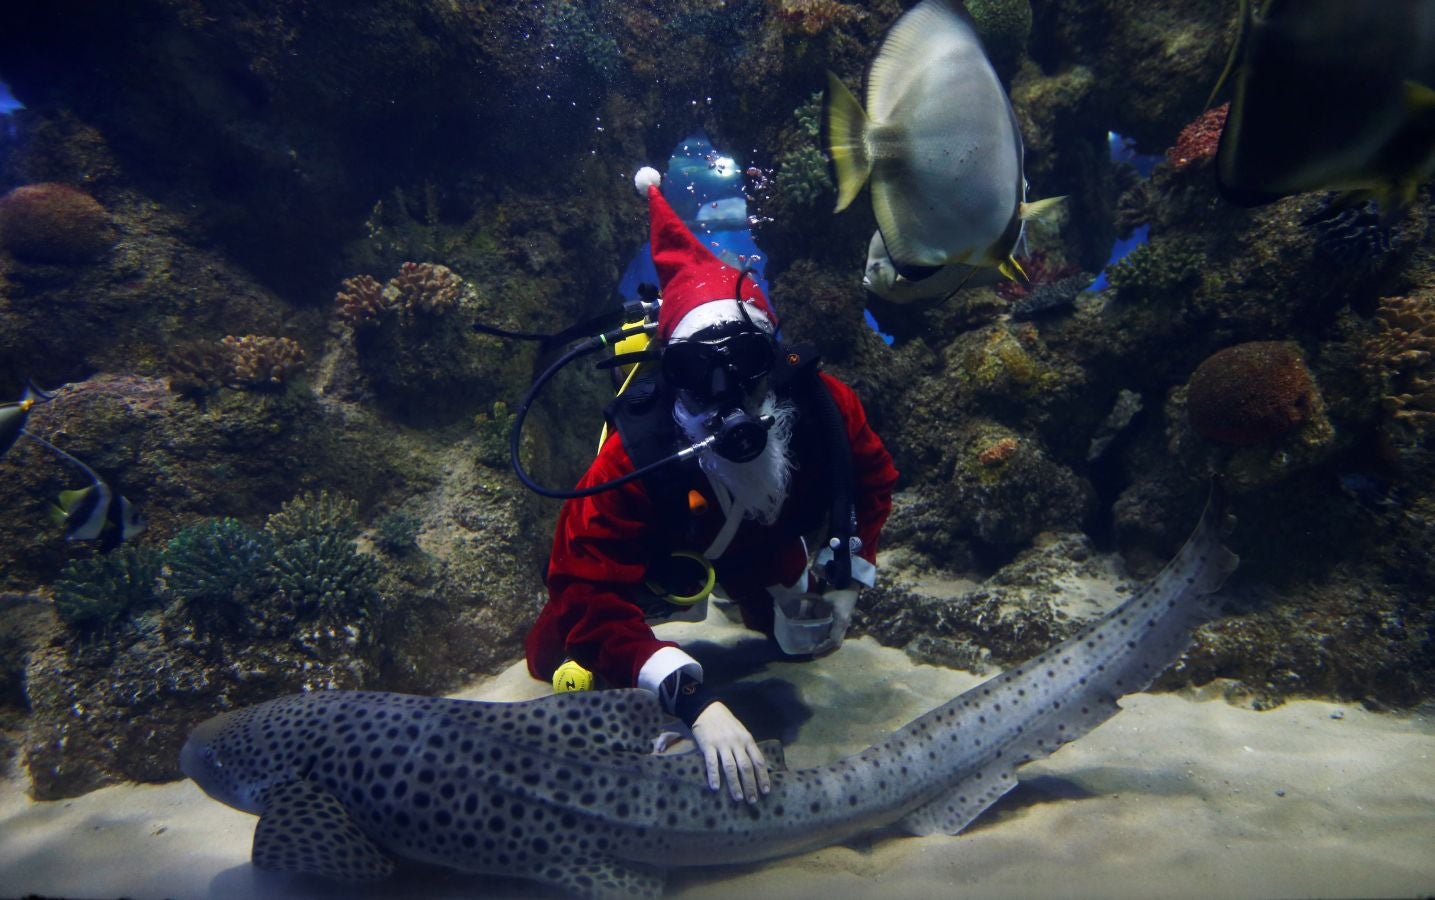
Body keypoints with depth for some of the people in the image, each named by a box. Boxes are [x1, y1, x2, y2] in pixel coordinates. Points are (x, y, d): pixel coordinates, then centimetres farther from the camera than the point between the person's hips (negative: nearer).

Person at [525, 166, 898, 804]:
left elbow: (871, 483, -10)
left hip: (761, 542, 3)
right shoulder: (638, 454, -44)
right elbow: (589, 594, -48)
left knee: (808, 640, 15)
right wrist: (693, 699, -59)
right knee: (568, 669, -2)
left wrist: (846, 580, -18)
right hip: (661, 555, -2)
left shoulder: (822, 404, -33)